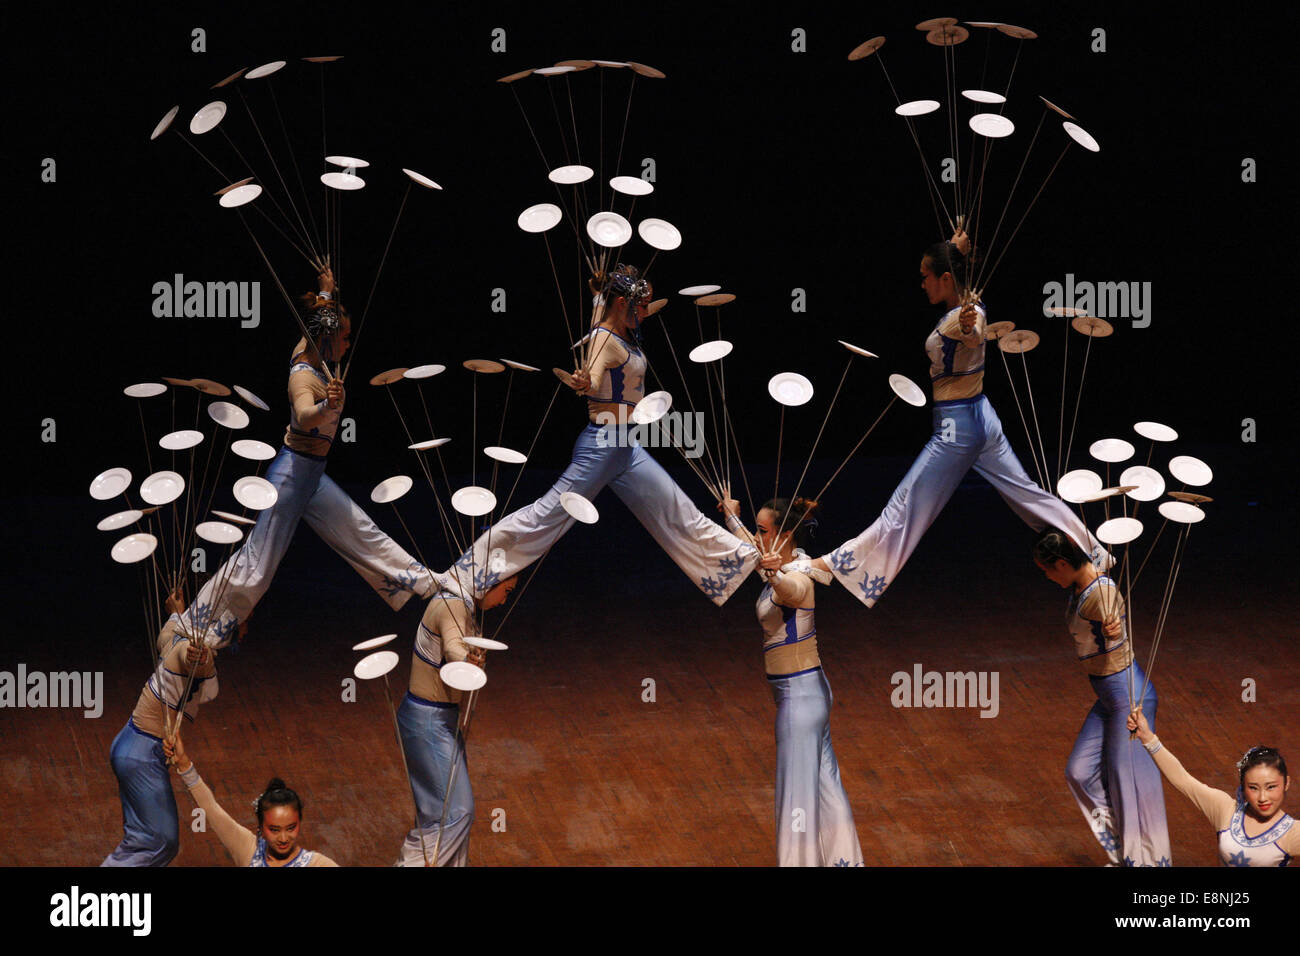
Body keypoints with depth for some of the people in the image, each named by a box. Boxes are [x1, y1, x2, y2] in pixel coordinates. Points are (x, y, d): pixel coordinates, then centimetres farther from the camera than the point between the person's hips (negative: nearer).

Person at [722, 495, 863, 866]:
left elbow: (793, 590, -47)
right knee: (825, 780, 17)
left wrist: (774, 574, -67)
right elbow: (750, 549, 28)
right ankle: (844, 857, 27)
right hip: (811, 688, 10)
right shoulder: (784, 566, 6)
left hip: (800, 692, -10)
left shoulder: (798, 576, -21)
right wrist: (732, 517, 40)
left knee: (797, 788, -6)